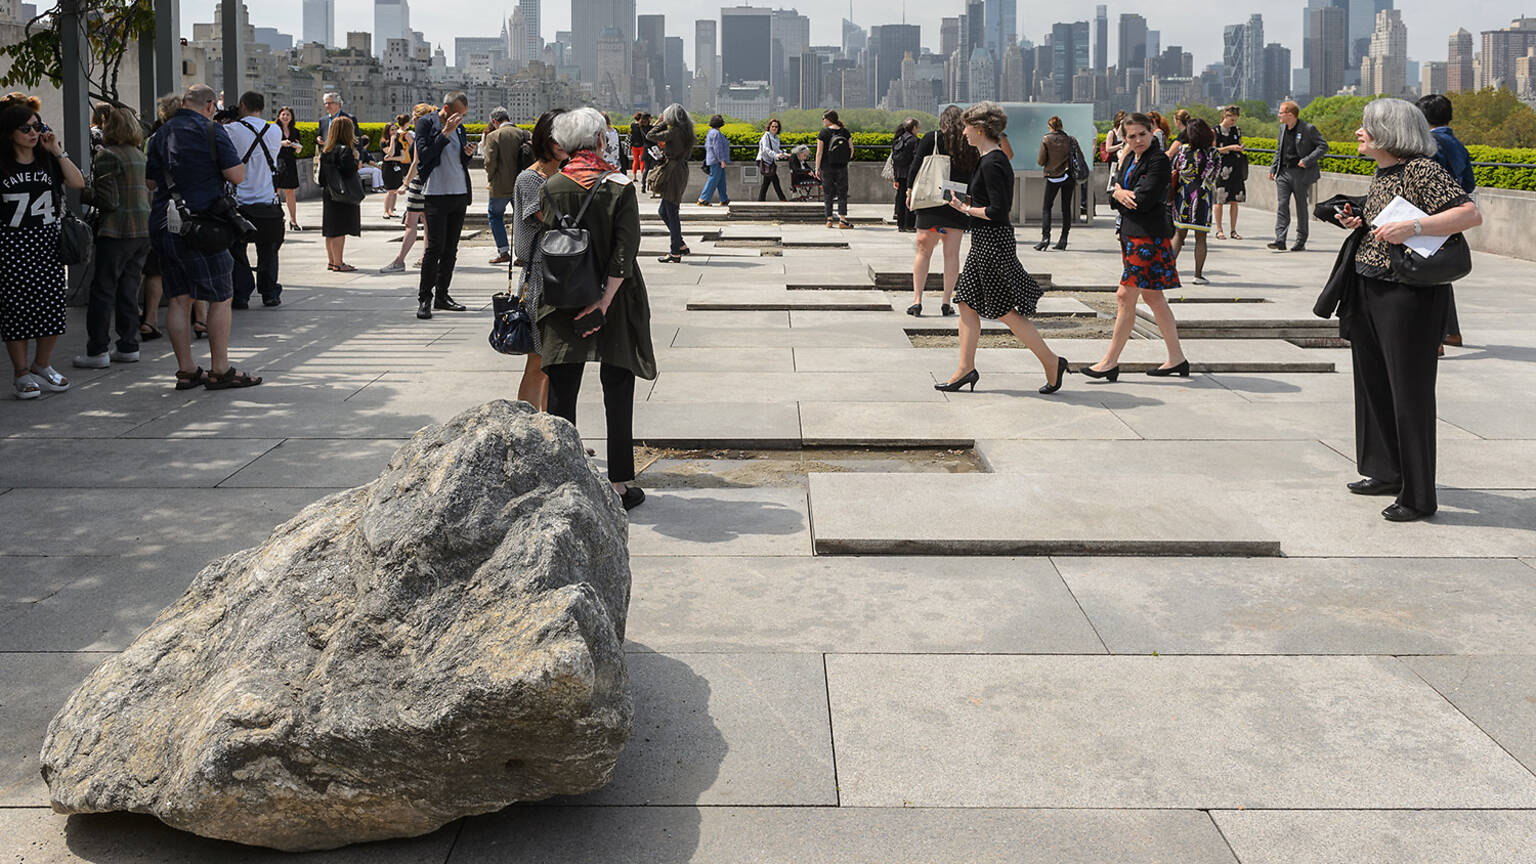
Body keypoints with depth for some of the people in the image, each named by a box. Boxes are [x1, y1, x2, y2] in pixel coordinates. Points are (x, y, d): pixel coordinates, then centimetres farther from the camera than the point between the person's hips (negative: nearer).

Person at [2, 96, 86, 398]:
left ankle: (42, 365, 21)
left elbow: (78, 183, -6)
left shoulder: (48, 160, 8)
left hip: (48, 242, 3)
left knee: (52, 307, 2)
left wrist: (58, 151, -8)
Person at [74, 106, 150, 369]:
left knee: (103, 289, -1)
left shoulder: (106, 156, -11)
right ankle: (128, 346, 15)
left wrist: (84, 193, -1)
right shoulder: (139, 154, 12)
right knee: (128, 290, 13)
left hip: (117, 232, -7)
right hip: (143, 229, 7)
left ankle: (97, 351, -1)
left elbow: (108, 200, -15)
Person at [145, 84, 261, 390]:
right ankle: (220, 370, 2)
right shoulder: (210, 131, -8)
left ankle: (186, 370, 11)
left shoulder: (161, 134, 12)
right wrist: (216, 163, 8)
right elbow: (237, 175, -11)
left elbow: (151, 182, 19)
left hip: (163, 226, 7)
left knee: (179, 299, 9)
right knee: (220, 298, 1)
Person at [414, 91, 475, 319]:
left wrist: (469, 154, -1)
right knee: (435, 247, -10)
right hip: (437, 194, -6)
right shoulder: (426, 123, -2)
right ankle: (424, 299, -5)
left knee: (450, 249, 8)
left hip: (460, 193, 6)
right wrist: (445, 133, -14)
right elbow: (424, 155, -13)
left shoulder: (459, 128, 15)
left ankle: (441, 295, 15)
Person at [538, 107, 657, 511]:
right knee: (618, 394, 9)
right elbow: (626, 250, -14)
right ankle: (620, 483, 12)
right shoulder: (620, 186, -7)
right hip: (614, 305, -1)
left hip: (563, 303, 1)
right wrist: (604, 302, -15)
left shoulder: (552, 188, -3)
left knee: (561, 392, 8)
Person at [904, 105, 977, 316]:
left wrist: (910, 191, 4)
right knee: (952, 254, 7)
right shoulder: (971, 145, 5)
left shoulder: (932, 138, -2)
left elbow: (916, 166, -4)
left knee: (923, 251, 5)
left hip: (931, 203, -2)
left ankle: (917, 299, 0)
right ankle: (947, 302, 6)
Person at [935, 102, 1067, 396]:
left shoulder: (991, 164, -19)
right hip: (983, 242, 10)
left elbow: (998, 211, -24)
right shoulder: (993, 159, 12)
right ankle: (966, 369, 14)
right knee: (967, 304, 10)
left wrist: (966, 209, -12)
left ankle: (1052, 362, 6)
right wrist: (969, 201, 11)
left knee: (1005, 311, -3)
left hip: (993, 241, -10)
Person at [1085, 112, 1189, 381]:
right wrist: (1120, 194, -10)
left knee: (1125, 296, -8)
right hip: (1131, 233, 10)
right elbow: (1113, 198, 13)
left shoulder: (1159, 160, -12)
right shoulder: (1130, 158, 15)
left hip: (1149, 236, -10)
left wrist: (1120, 193, -3)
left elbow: (1143, 201, -20)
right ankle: (1177, 359, 20)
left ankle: (1110, 362, -2)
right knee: (1152, 297, 12)